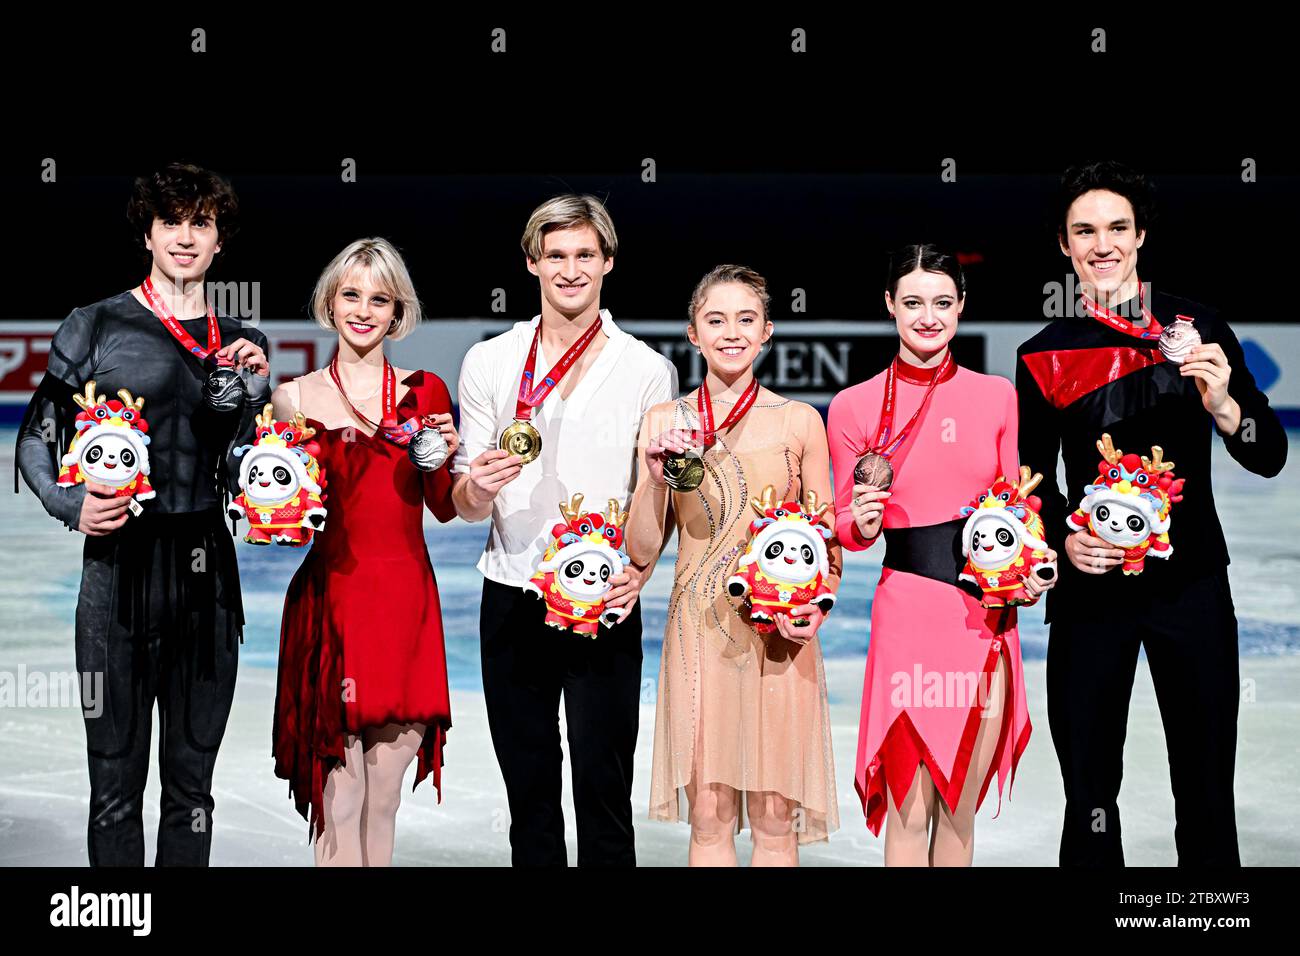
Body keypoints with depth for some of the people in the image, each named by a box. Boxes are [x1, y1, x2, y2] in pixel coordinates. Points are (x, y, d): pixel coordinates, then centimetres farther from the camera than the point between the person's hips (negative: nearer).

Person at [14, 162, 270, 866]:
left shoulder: (240, 345, 12)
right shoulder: (95, 327, 1)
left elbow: (246, 474, 13)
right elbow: (36, 441, 4)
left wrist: (256, 388, -1)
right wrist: (71, 506, -14)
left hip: (207, 569, 4)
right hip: (121, 564, -3)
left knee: (192, 779, 11)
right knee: (115, 781, 2)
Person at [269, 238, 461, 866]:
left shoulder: (425, 393, 8)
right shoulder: (296, 397, 3)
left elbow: (444, 508, 11)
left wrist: (445, 454, -6)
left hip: (406, 596, 2)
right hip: (331, 595, -2)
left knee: (387, 782, 6)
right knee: (339, 781, -4)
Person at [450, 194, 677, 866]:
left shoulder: (648, 371, 2)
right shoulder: (489, 363, 6)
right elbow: (463, 504, 7)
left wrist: (639, 570, -14)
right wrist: (477, 490, -17)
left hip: (604, 605, -2)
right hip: (512, 600, 2)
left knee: (604, 799, -2)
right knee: (528, 797, 10)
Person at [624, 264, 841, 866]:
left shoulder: (799, 422, 2)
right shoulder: (666, 423, 5)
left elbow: (830, 539, 8)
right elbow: (642, 550, 4)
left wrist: (821, 602, -10)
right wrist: (656, 477, -12)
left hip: (779, 633, -1)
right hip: (700, 630, 1)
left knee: (774, 817, 3)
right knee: (709, 815, 5)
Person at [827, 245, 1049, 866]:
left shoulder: (995, 396, 8)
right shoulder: (854, 407, 1)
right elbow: (844, 526, 7)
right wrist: (863, 523, -15)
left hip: (988, 615, 3)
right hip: (908, 611, -3)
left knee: (961, 809, 10)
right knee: (910, 811, 0)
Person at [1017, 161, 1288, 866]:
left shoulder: (1197, 328, 1)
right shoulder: (1043, 356, 2)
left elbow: (1269, 458, -1)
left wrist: (1224, 405, -20)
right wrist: (1064, 536, -9)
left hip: (1191, 582, 0)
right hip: (1091, 587, 0)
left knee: (1206, 793, 7)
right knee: (1090, 789, 5)